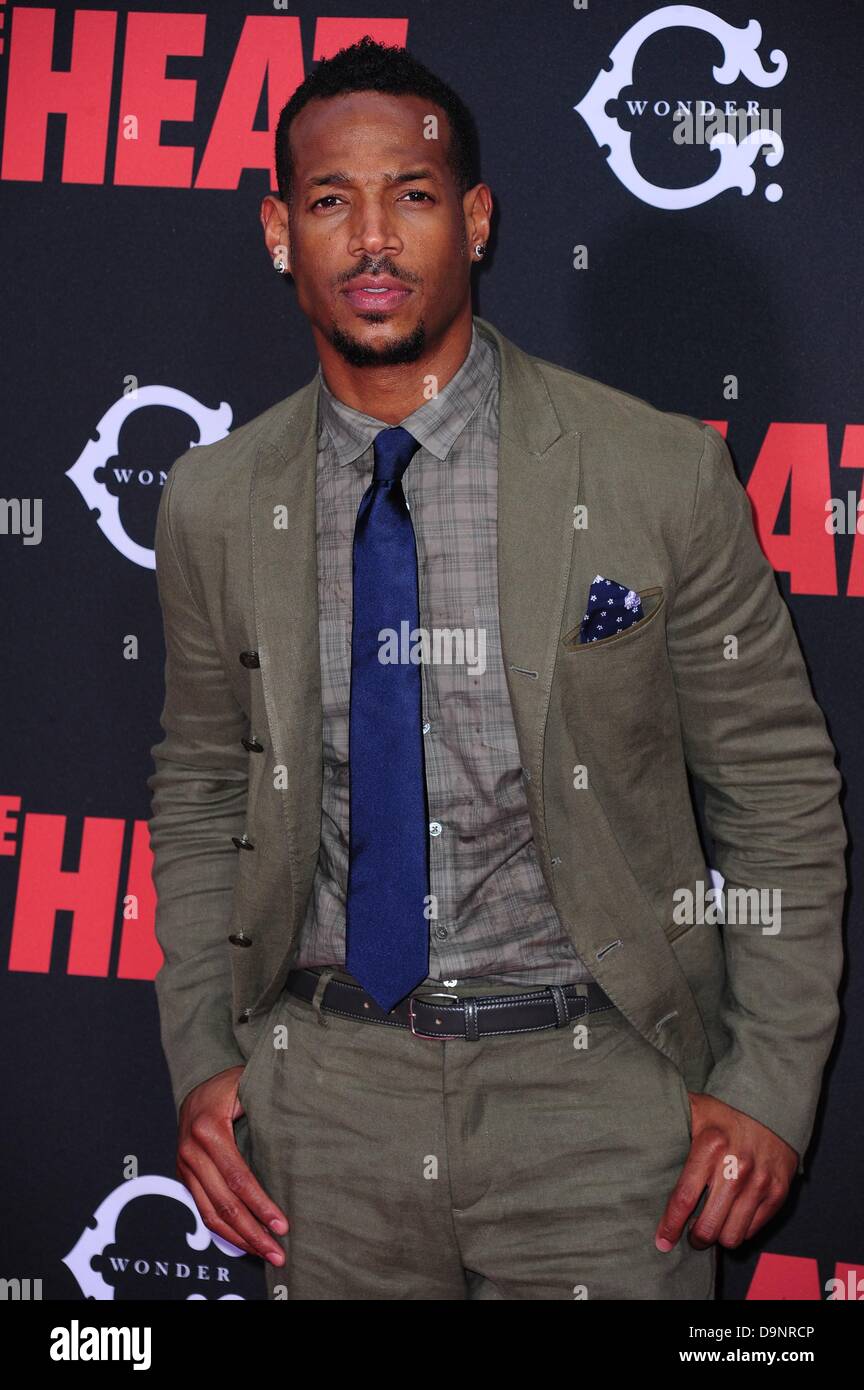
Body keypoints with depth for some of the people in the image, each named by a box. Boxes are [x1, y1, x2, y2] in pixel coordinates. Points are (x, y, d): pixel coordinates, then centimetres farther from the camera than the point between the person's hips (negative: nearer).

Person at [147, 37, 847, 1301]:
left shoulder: (664, 474, -7)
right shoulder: (213, 506, 2)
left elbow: (779, 791, -2)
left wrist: (770, 1088, -7)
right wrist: (201, 1059, 3)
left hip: (595, 1091, -2)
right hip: (325, 1091, 2)